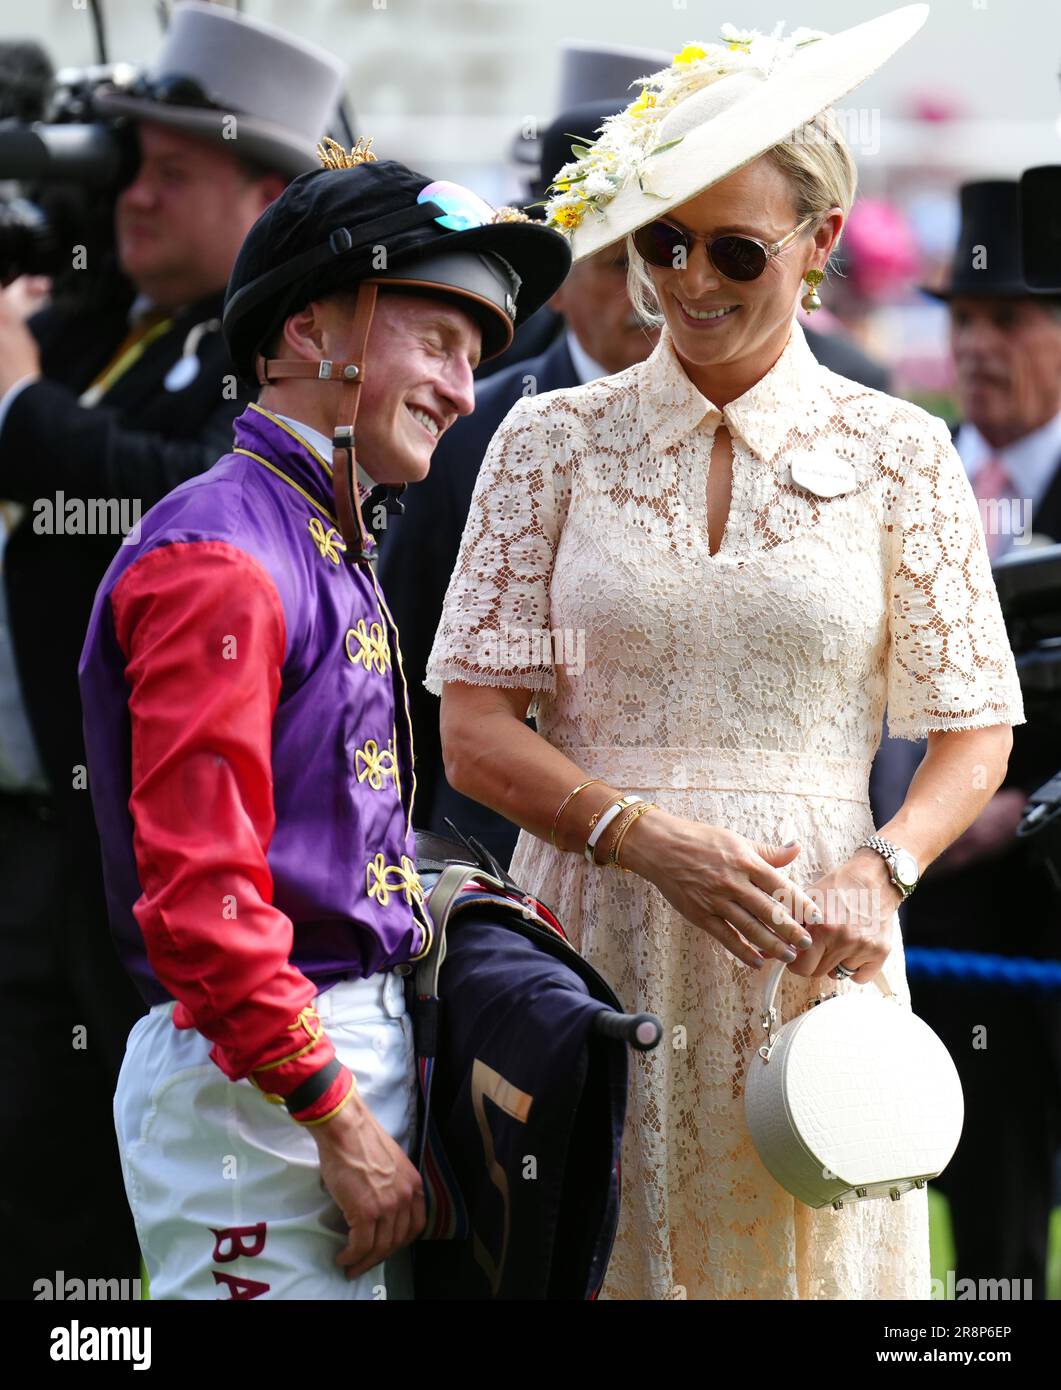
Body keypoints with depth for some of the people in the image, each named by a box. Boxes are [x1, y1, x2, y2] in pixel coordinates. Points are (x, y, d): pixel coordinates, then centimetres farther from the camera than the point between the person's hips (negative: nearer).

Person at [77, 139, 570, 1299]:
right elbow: (198, 896, -20)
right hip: (255, 1076, -9)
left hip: (357, 1052, 9)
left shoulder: (331, 551, 18)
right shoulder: (219, 562, -13)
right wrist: (339, 1118, -19)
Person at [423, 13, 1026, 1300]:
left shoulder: (897, 454, 6)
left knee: (809, 1252, -2)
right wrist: (648, 838, -13)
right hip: (596, 940, 0)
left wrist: (878, 868, -13)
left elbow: (973, 733, 7)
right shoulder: (551, 442, 6)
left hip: (810, 948, 0)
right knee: (599, 1254, -2)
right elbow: (475, 734, 2)